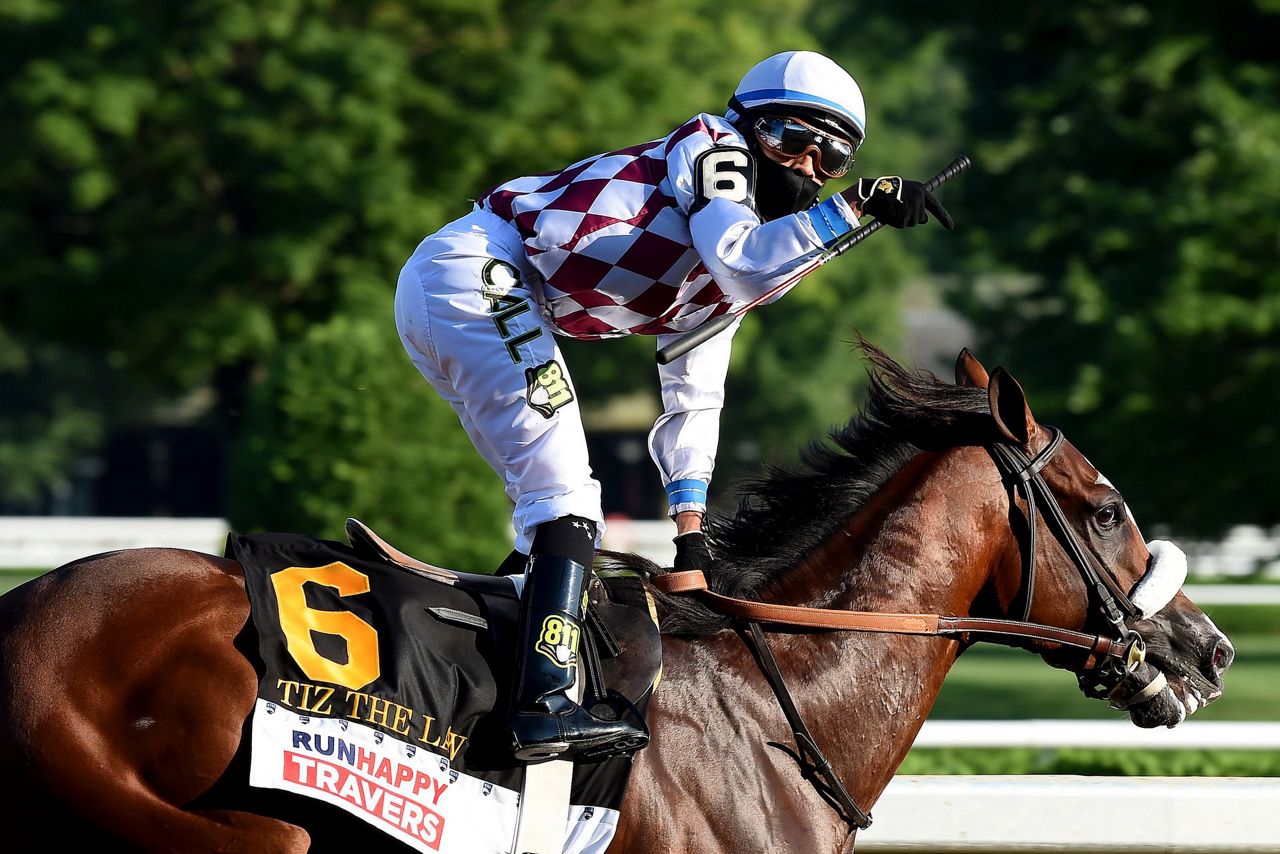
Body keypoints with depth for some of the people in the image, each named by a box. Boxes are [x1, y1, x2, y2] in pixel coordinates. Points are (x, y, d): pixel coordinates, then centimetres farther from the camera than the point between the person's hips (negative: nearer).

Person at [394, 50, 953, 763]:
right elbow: (742, 262, -20)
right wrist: (856, 207, -22)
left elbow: (695, 395, 25)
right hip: (471, 269, -10)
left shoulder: (721, 284, 24)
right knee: (564, 492, -18)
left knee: (554, 495, 12)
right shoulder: (712, 147, -2)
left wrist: (691, 530, 19)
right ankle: (546, 702, -27)